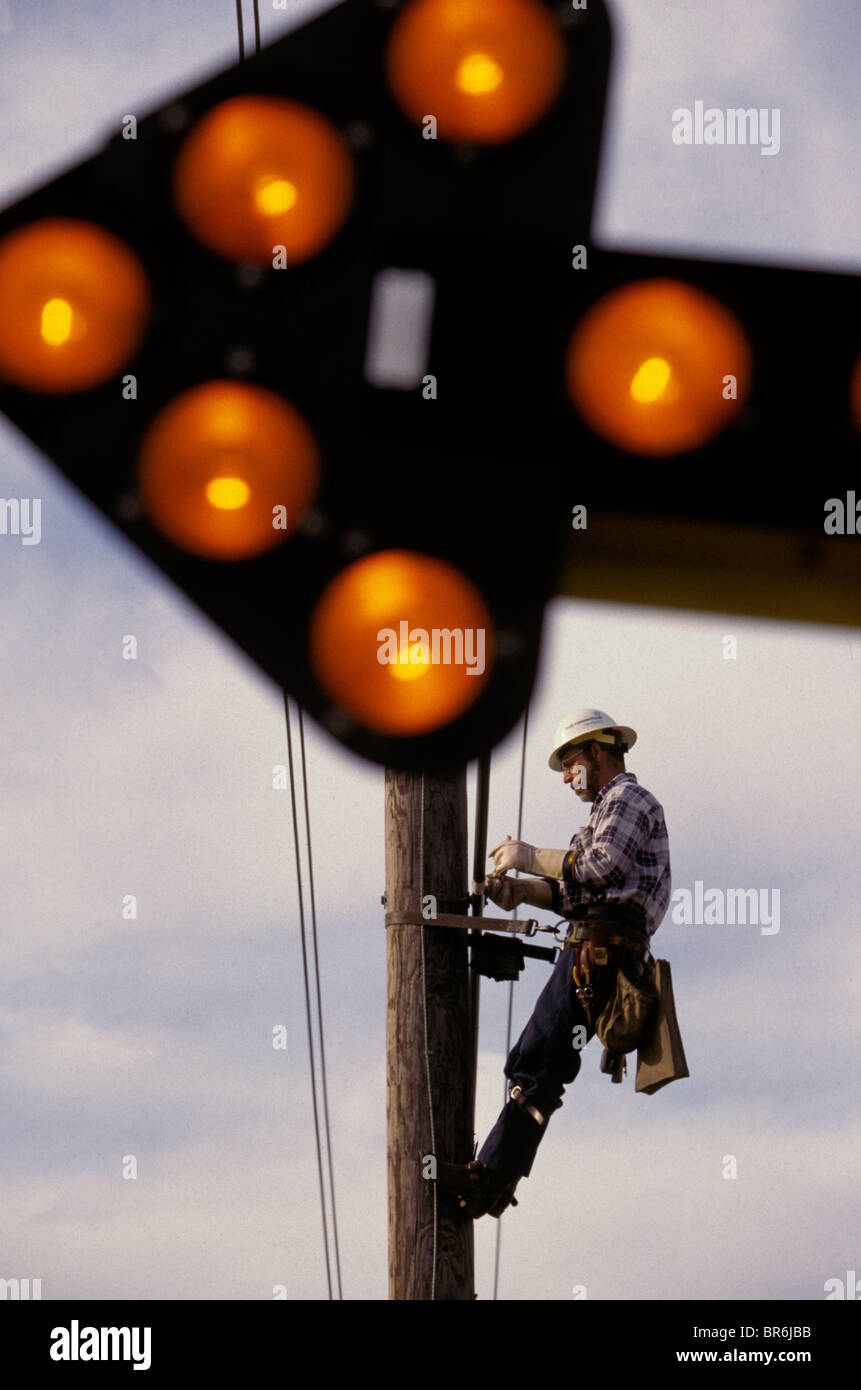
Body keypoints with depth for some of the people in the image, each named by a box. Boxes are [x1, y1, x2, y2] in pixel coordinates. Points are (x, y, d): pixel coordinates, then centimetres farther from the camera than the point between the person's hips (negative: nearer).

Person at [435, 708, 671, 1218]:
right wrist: (521, 889, 7)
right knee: (531, 1064, 5)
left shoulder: (628, 798, 1)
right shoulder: (612, 808, 32)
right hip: (594, 952, 10)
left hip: (601, 946, -10)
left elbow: (603, 867, -16)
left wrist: (532, 856, -7)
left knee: (538, 1065, -15)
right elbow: (573, 892, 24)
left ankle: (492, 1176, -20)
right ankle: (498, 1177, 3)